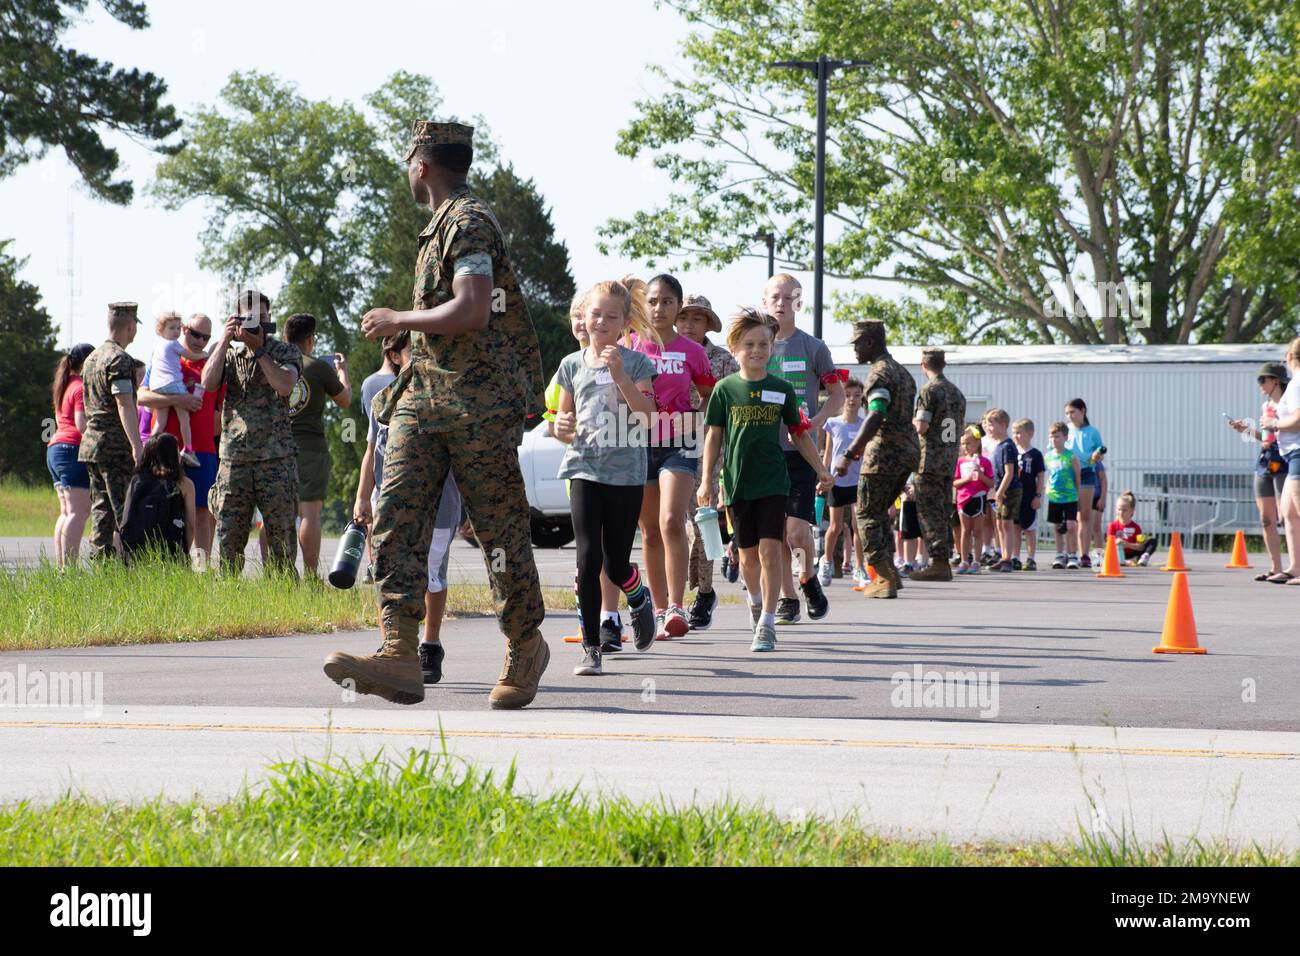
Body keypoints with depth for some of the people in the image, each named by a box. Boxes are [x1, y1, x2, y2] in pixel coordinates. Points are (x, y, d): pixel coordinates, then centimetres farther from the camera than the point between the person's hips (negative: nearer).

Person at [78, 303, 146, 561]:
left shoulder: (92, 359, 17)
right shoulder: (120, 359, -11)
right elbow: (124, 405, -19)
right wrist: (137, 446, -22)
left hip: (90, 443, 9)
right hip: (116, 445, -9)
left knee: (101, 511, 9)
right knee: (124, 512, -9)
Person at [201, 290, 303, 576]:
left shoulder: (285, 352, 5)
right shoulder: (227, 352, 12)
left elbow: (284, 385, -14)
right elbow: (208, 383, -6)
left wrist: (259, 349, -12)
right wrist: (224, 341, -10)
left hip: (276, 459, -2)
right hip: (233, 459, 2)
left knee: (280, 537, -2)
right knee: (228, 540, 0)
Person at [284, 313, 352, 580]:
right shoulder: (318, 367, -4)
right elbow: (345, 400, 10)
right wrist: (342, 370, 29)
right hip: (311, 447, -3)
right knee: (309, 512, -4)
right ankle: (311, 575, -6)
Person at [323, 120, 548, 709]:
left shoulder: (470, 222, -11)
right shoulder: (443, 225, 20)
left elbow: (473, 311, -23)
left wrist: (398, 321, -13)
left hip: (479, 403, -9)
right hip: (423, 397, 9)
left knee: (499, 530, 2)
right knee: (396, 519, -7)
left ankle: (526, 646, 18)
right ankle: (400, 656, -17)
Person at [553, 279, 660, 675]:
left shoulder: (636, 363, 0)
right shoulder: (572, 365, 8)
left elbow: (646, 418, -11)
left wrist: (620, 374, -19)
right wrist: (562, 427, -7)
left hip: (626, 471, -1)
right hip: (584, 468, 1)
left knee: (617, 564, 3)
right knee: (589, 558, -11)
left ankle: (640, 598, 39)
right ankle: (590, 649, -4)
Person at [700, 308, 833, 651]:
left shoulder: (782, 389, 3)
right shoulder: (725, 389, 1)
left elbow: (799, 433, 12)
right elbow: (714, 436, 3)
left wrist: (820, 470, 13)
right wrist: (707, 480, -1)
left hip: (773, 481, -1)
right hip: (738, 482, 1)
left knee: (770, 549, -12)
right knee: (748, 555, 10)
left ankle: (767, 623, -9)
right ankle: (755, 601, 40)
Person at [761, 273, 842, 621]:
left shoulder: (813, 348, 1)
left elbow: (837, 394, 6)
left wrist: (818, 420, -11)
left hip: (800, 449, -3)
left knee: (797, 529, -11)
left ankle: (808, 577, 18)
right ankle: (787, 597, 13)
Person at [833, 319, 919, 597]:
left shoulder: (879, 373, -13)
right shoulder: (903, 373, 18)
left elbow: (876, 417, -26)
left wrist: (849, 455, -31)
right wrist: (866, 446, 30)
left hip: (885, 453, -9)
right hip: (909, 450, 9)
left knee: (867, 515, -2)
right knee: (879, 513, 18)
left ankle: (886, 580, -7)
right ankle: (889, 573, 15)